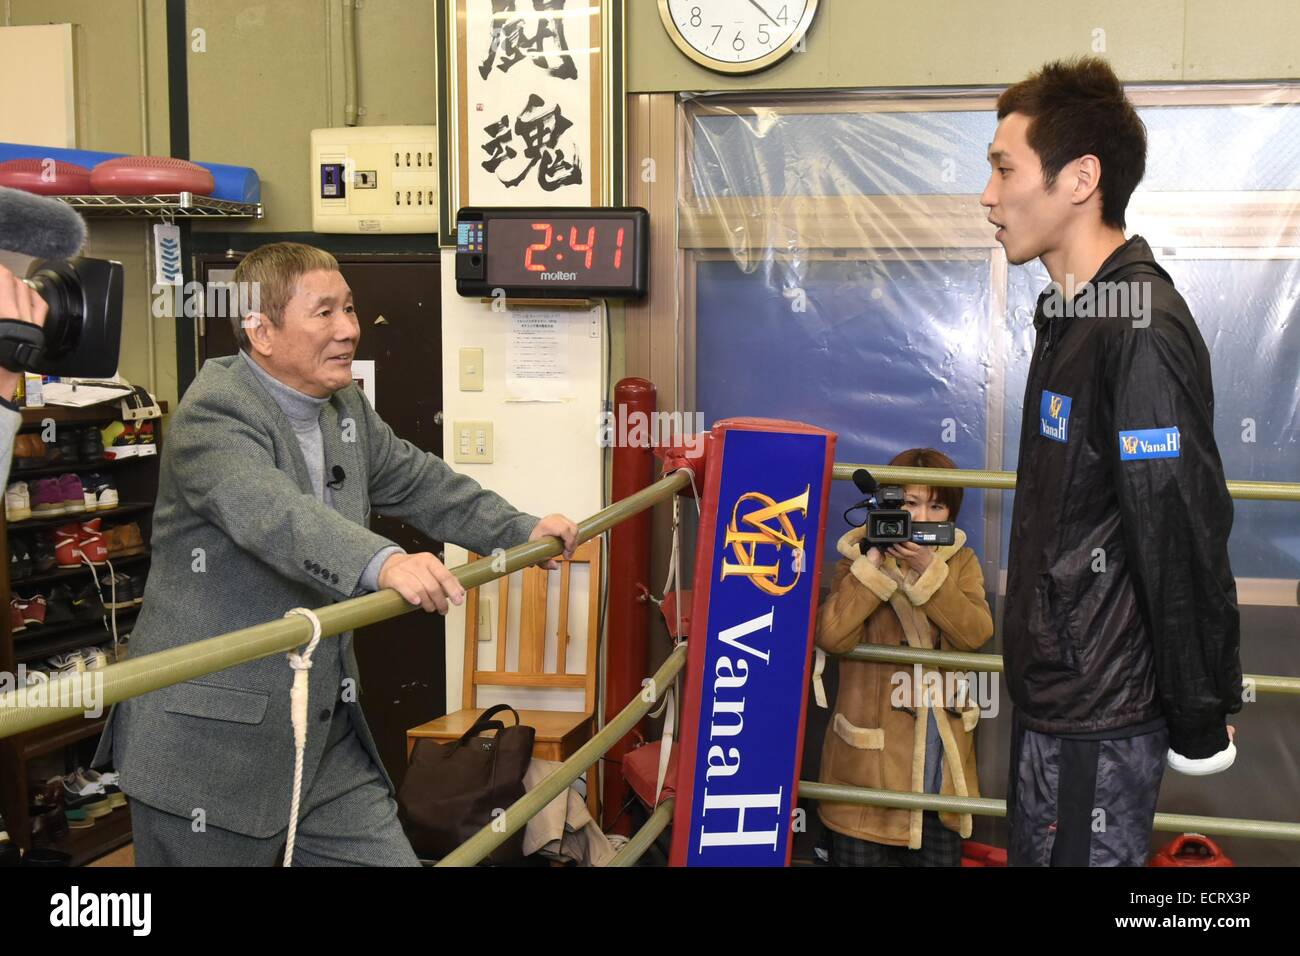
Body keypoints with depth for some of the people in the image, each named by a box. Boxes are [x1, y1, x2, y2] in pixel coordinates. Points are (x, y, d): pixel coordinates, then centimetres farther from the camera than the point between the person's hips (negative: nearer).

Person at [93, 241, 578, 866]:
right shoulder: (214, 414, -16)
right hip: (212, 744, -7)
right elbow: (274, 513, -35)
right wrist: (385, 563, -50)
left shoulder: (346, 408, 12)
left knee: (386, 858, 7)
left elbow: (419, 482, 23)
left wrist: (521, 530, 17)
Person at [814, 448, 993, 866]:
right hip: (870, 756, -2)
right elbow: (832, 636, -19)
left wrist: (928, 570, -20)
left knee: (940, 855, 10)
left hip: (942, 757, 2)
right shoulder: (860, 560, -1)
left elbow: (976, 633, -12)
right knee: (860, 855, 3)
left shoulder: (961, 562, 6)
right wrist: (874, 561, -18)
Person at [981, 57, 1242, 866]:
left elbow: (1186, 542, -22)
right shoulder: (1077, 313, 9)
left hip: (1101, 718, -9)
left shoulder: (1142, 332, -22)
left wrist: (1201, 721, -15)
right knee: (1035, 851, 21)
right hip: (1057, 688, 9)